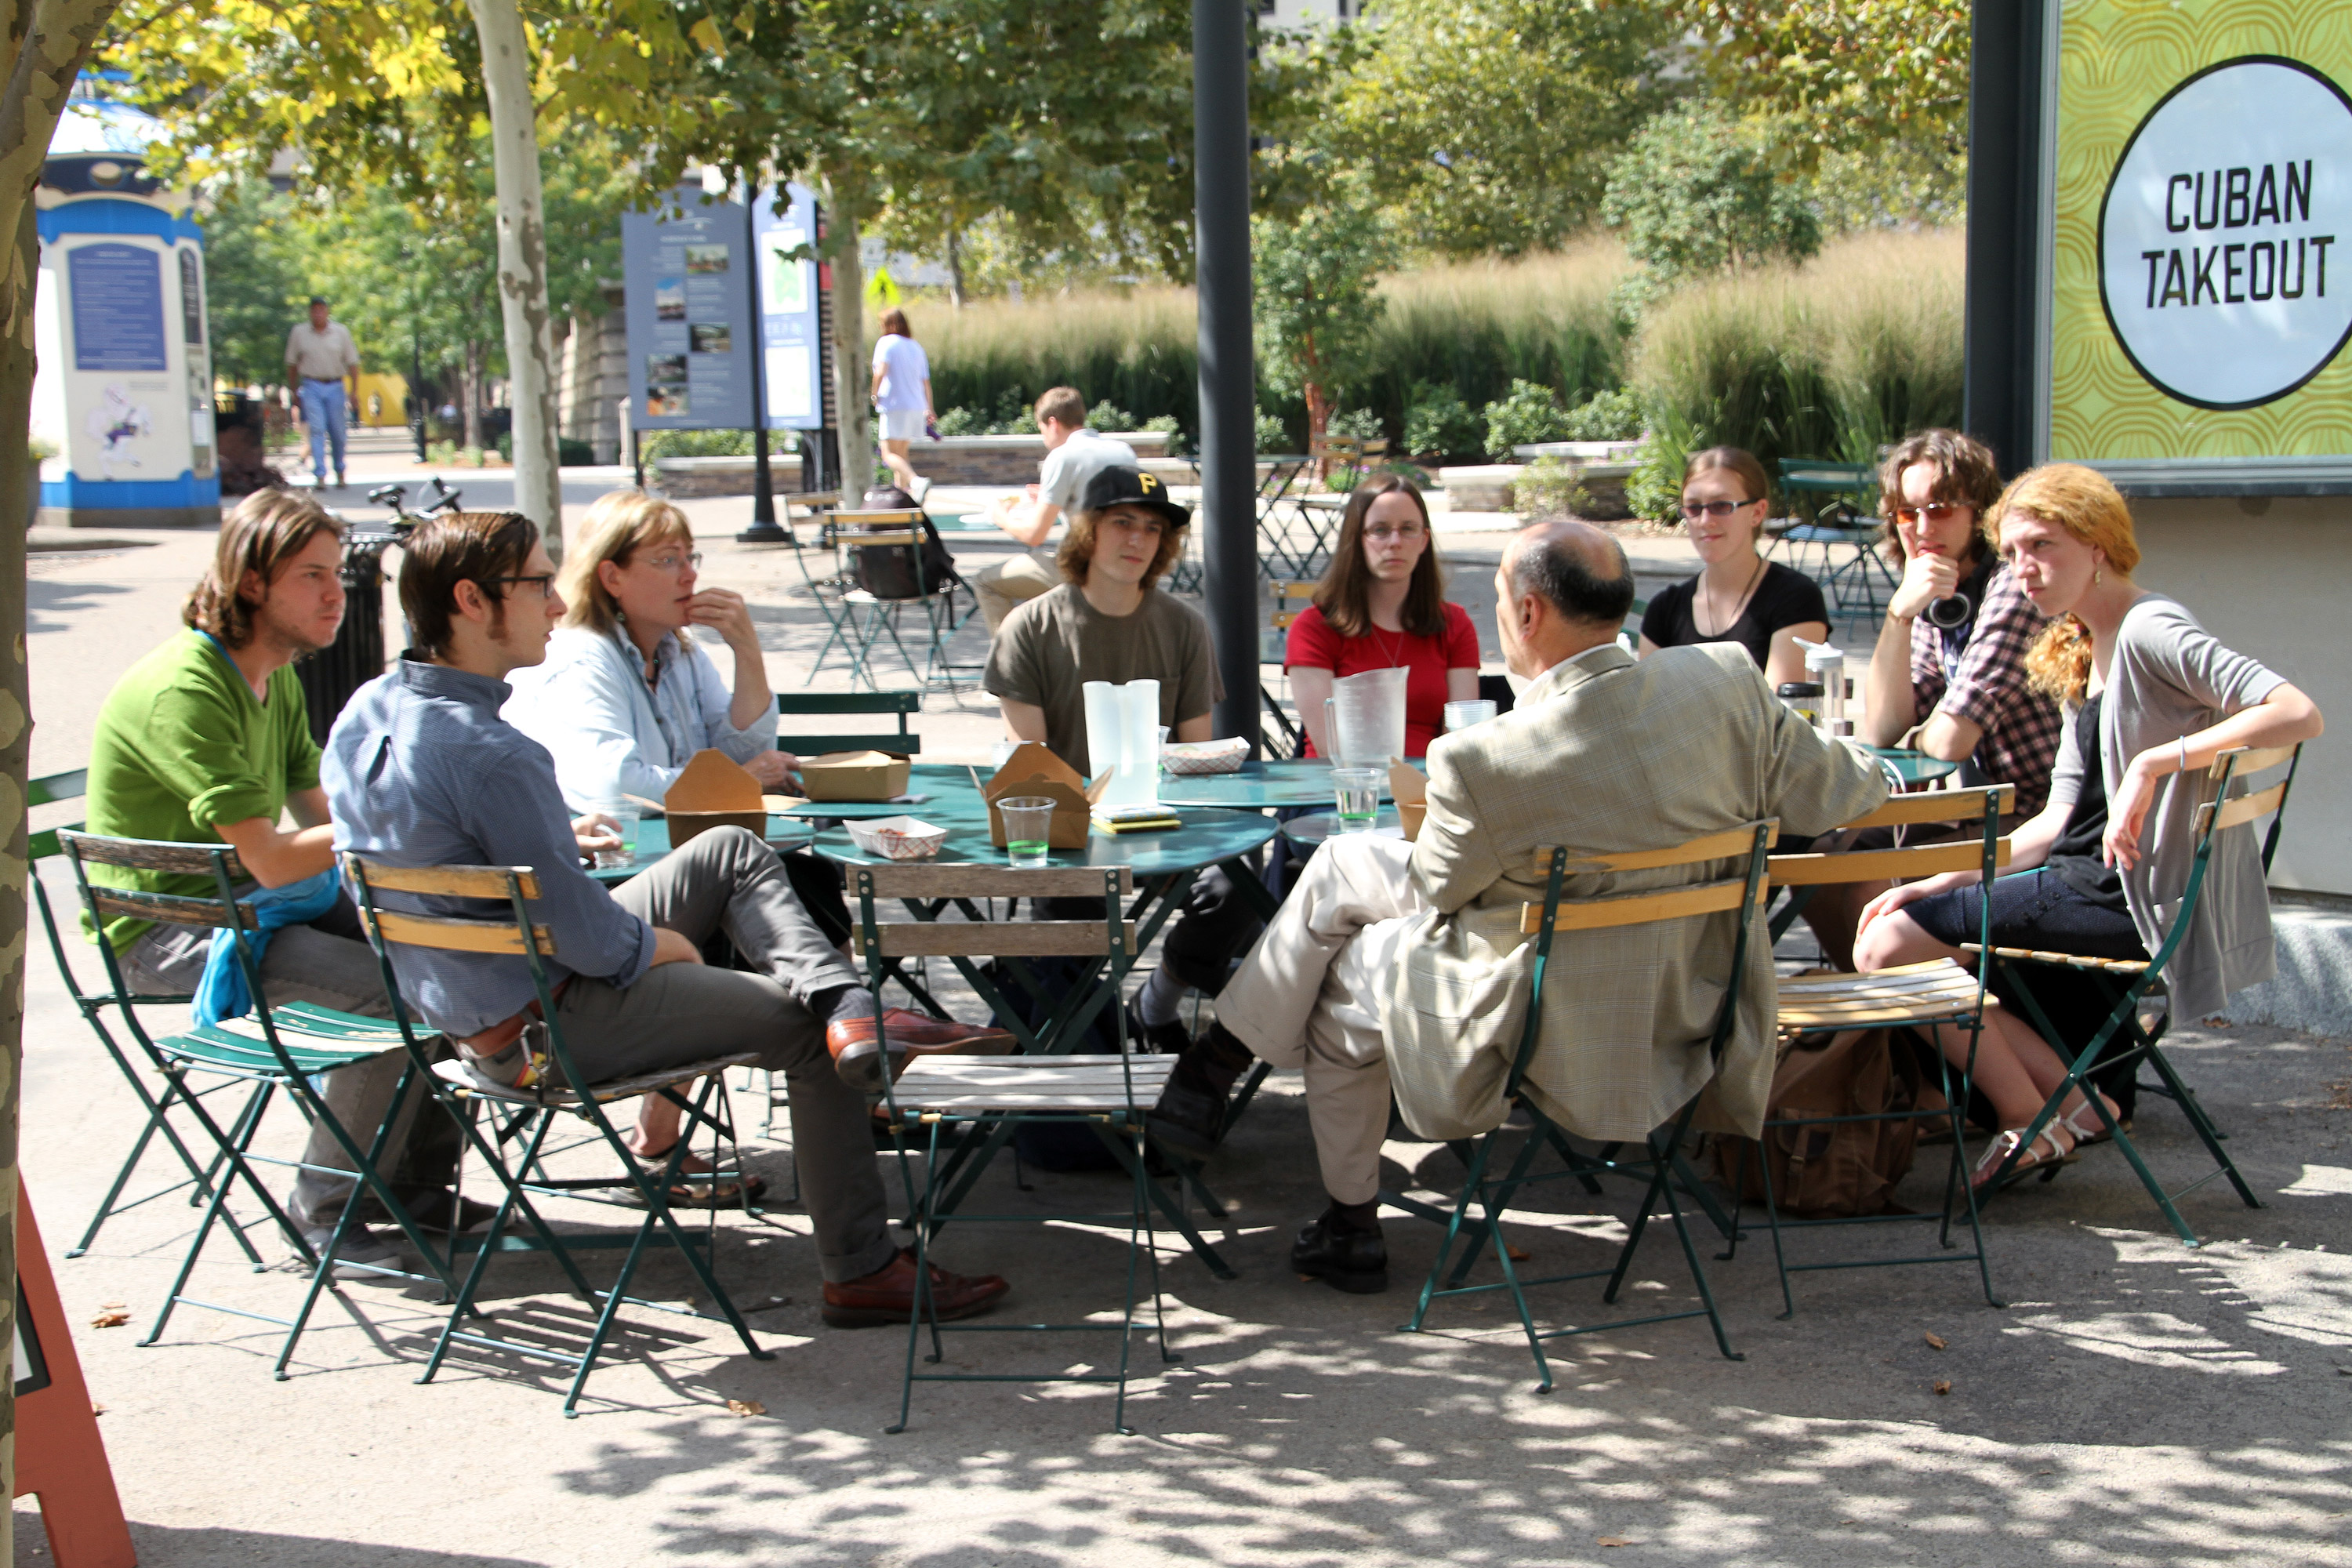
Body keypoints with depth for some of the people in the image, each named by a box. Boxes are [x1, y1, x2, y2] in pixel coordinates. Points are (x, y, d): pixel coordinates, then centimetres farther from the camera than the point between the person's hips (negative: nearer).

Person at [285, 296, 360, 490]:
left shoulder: (341, 332, 3)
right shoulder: (299, 332, 3)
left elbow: (352, 363, 5)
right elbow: (292, 363, 11)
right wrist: (294, 390, 10)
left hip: (335, 386, 1)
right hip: (311, 386, -1)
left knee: (337, 433, 4)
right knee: (317, 430, -12)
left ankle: (340, 472, 24)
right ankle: (320, 475, -14)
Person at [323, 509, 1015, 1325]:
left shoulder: (363, 714, -2)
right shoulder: (491, 754, -30)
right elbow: (590, 938, -26)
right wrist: (657, 944, -5)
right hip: (547, 1029, -10)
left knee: (730, 851, 15)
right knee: (806, 1032, 3)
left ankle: (852, 1009, -3)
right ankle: (860, 1271, 12)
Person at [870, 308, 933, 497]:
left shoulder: (887, 342, -5)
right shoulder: (916, 347, 15)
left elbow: (881, 372, -20)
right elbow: (926, 383, 16)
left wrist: (875, 395, -7)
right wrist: (929, 410, 21)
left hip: (895, 405, -7)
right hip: (917, 407, 7)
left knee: (889, 453, -9)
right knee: (901, 452, 19)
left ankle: (916, 481, -32)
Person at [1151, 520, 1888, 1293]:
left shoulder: (1483, 762, -28)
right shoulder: (1726, 680, -16)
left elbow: (1434, 888, -9)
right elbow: (1835, 793, -3)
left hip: (1548, 1047, -6)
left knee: (1344, 967, 24)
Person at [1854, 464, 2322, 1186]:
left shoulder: (2148, 630, -13)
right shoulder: (2081, 653, 16)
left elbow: (2300, 714, -27)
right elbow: (2062, 819, 13)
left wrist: (2156, 762, -28)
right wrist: (1953, 879, 4)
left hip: (2141, 897, -10)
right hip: (2094, 878, 10)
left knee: (1889, 948, -13)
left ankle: (2037, 1121, 5)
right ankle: (2082, 1093, 8)